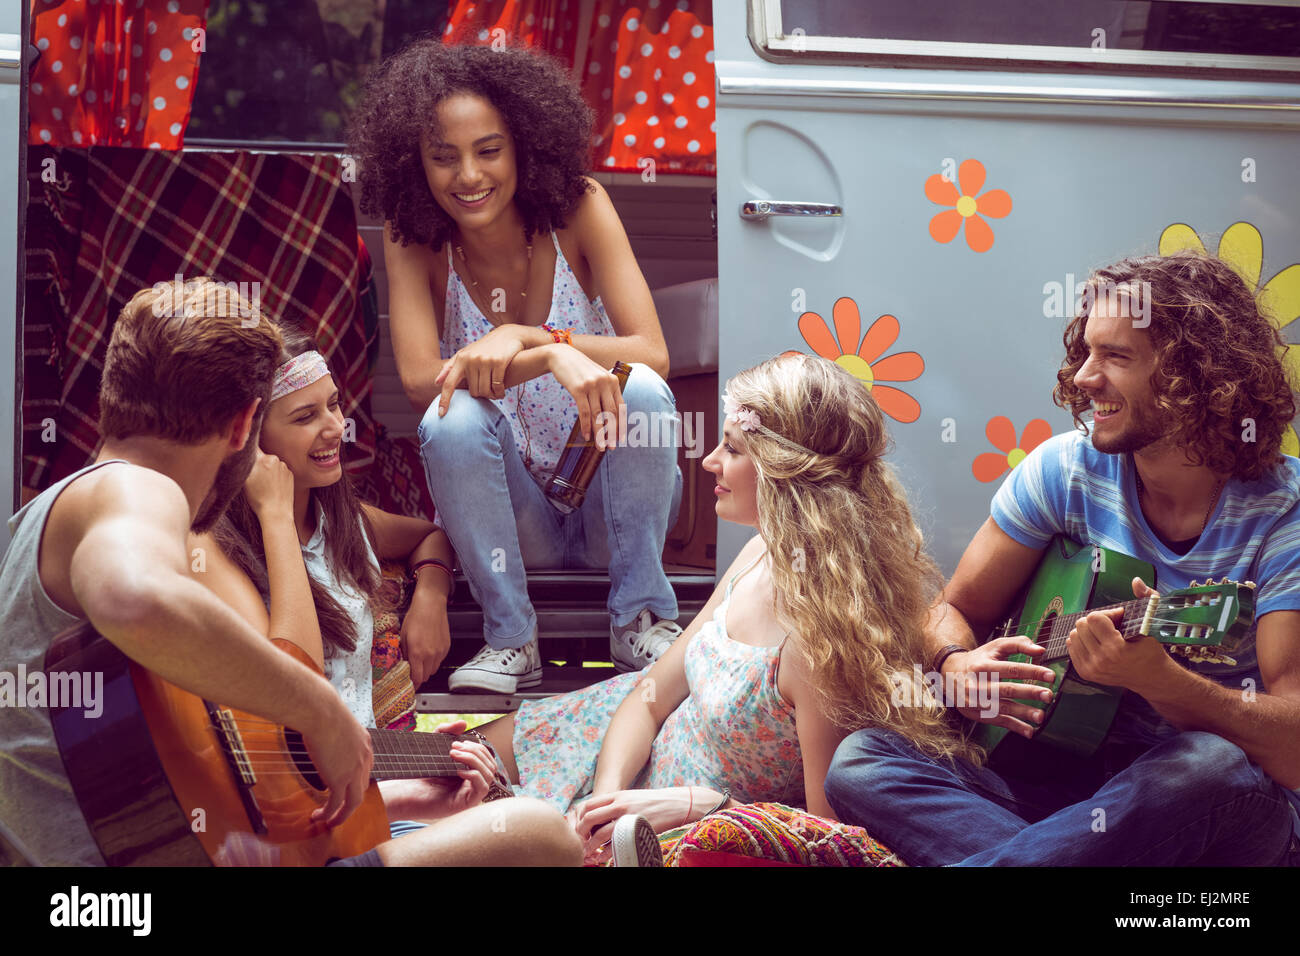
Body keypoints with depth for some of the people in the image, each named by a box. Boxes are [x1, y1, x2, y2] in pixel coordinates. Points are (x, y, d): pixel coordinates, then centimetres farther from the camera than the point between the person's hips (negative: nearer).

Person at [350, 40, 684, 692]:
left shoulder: (578, 207, -10)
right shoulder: (411, 239, -7)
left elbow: (652, 355, -19)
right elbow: (419, 382, -21)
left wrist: (523, 338, -32)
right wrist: (555, 356, -35)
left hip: (608, 504, 0)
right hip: (510, 518, 0)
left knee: (639, 389, -29)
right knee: (454, 415, -29)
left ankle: (641, 618, -13)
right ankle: (510, 640, -14)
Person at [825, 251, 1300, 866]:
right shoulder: (1065, 469, -1)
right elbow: (957, 609, 7)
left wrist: (1156, 678, -39)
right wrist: (958, 666, -17)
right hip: (1075, 777, 4)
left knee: (1213, 769, -40)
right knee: (860, 760, -18)